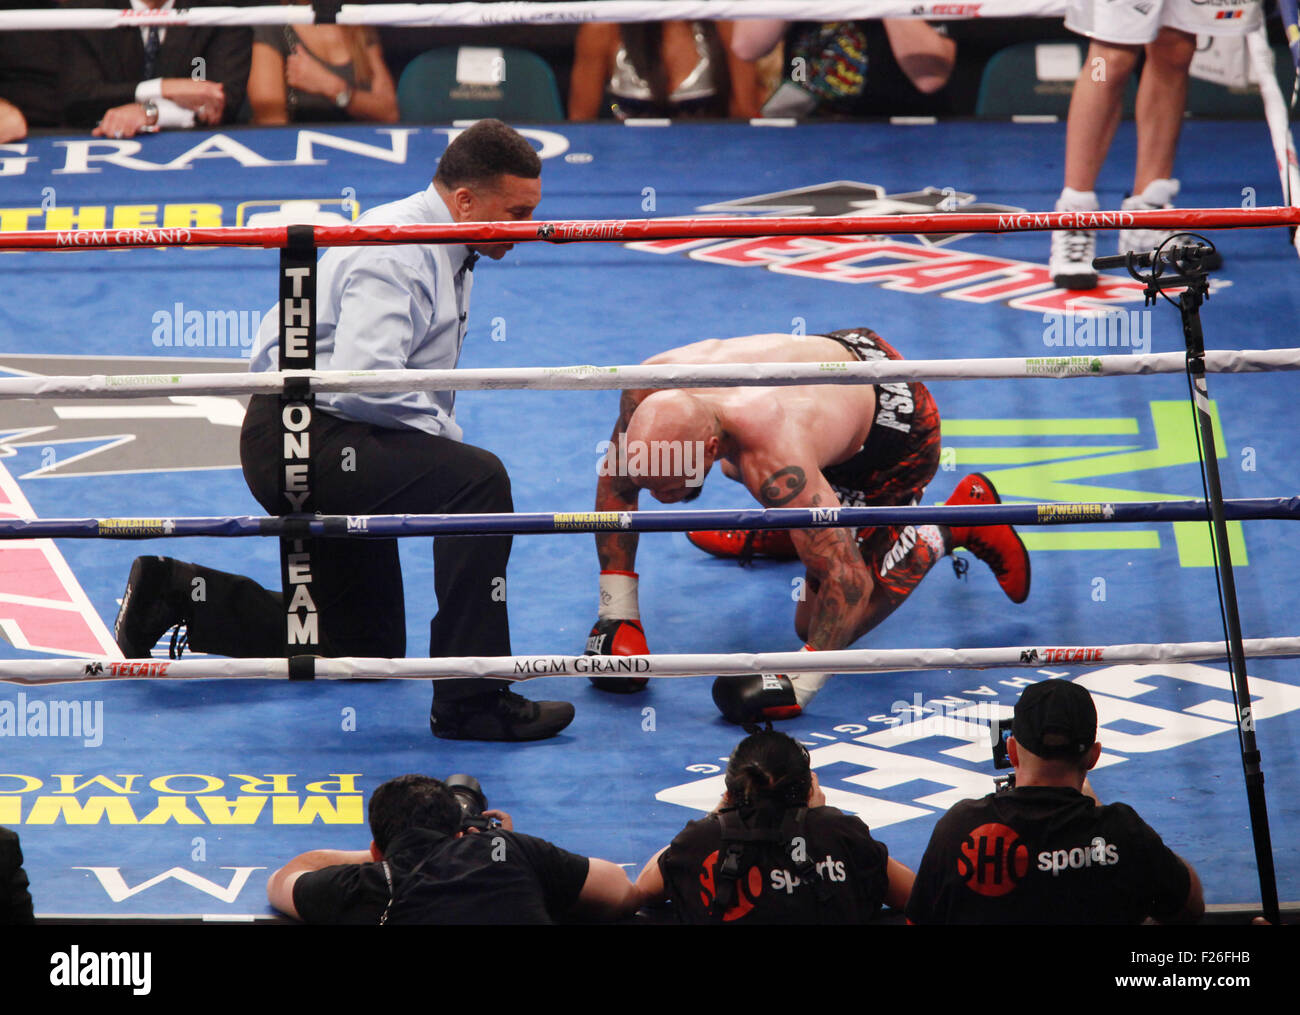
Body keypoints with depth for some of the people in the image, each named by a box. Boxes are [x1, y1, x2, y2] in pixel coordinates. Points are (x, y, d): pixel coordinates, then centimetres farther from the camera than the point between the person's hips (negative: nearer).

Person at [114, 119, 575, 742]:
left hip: (326, 442, 11)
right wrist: (445, 434, -20)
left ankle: (177, 593, 21)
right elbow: (364, 381, -31)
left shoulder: (443, 252, 14)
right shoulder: (397, 249, -19)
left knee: (368, 650, 16)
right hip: (302, 438, -11)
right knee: (478, 479, -31)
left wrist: (444, 437, 6)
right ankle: (471, 702, -29)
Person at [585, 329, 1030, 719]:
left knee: (816, 623, -6)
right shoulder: (651, 390, -27)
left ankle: (960, 518, 5)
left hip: (898, 430, -7)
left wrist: (799, 684, -40)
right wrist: (615, 611, -11)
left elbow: (849, 578, -43)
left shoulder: (772, 461, -46)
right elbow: (615, 482, -8)